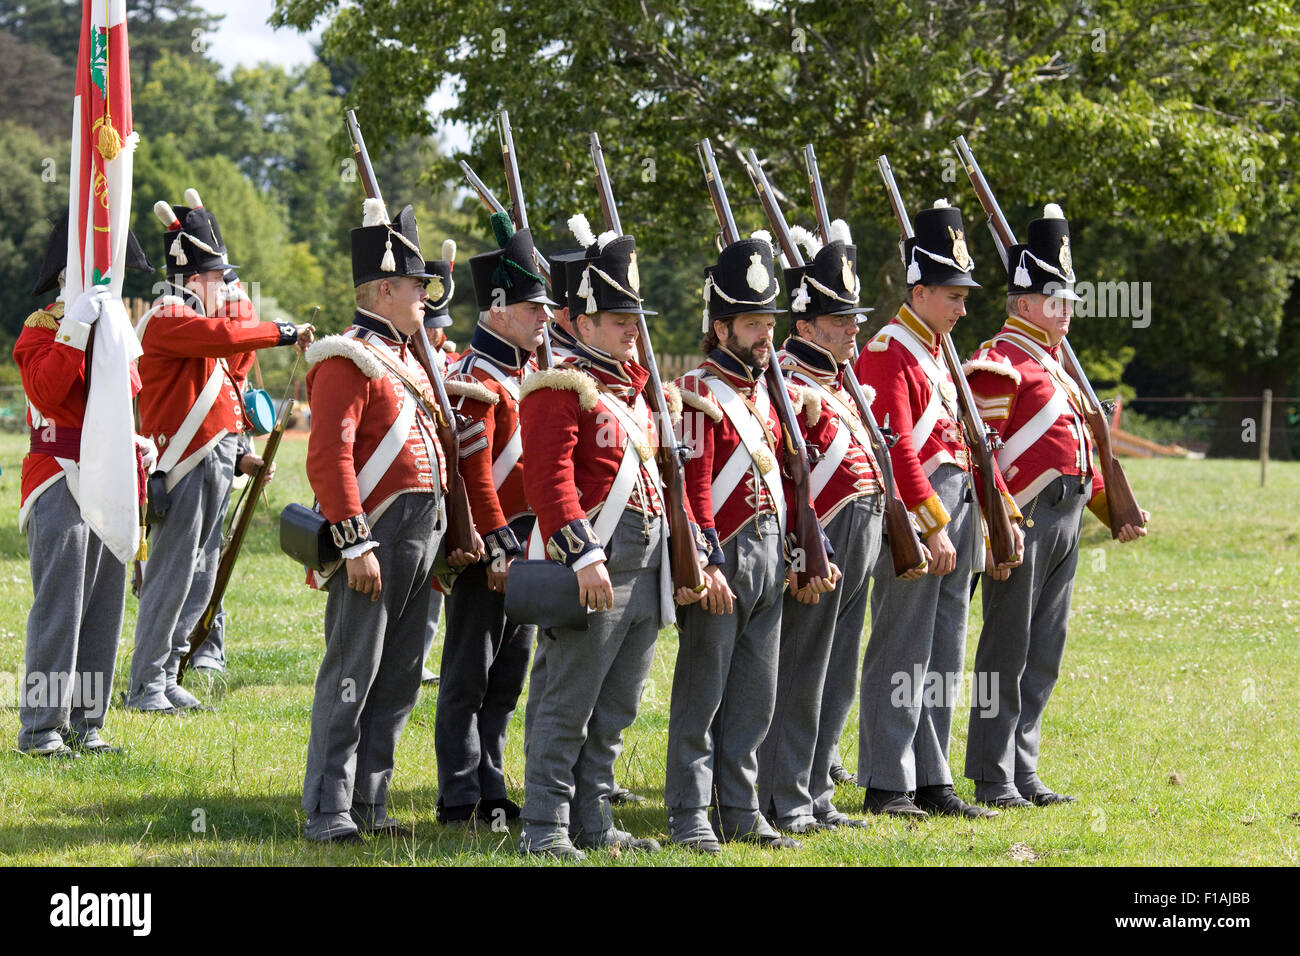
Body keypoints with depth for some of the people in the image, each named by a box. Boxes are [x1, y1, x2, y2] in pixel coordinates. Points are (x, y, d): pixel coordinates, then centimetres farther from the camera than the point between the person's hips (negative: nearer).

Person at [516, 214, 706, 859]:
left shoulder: (634, 389, 20)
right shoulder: (560, 389, -8)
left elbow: (660, 478, 23)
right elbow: (550, 481, -18)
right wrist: (585, 557, -25)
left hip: (645, 578, 9)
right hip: (591, 573, -9)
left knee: (614, 710, 12)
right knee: (565, 707, -5)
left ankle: (593, 821, 18)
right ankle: (546, 827, -1)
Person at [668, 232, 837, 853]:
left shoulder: (770, 393, 16)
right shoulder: (700, 393, -9)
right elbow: (693, 485, -15)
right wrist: (708, 564, -21)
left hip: (770, 558, 8)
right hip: (723, 558, -8)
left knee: (755, 696, 11)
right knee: (701, 694, -3)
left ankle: (741, 811, 17)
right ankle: (690, 817, 1)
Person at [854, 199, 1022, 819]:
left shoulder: (940, 353, 19)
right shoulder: (888, 354, -11)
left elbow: (967, 438, 21)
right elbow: (896, 448, -19)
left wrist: (1002, 512, 16)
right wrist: (933, 525, -21)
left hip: (956, 516, 9)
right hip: (916, 520, -9)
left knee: (942, 659, 11)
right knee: (902, 658, -4)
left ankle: (931, 783, 16)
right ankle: (887, 787, 1)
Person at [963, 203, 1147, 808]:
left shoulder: (1053, 362, 20)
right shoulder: (1000, 363, -9)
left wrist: (1112, 507, 20)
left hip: (1067, 520, 9)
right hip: (1025, 518, -9)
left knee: (1043, 656, 11)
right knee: (1007, 652, -4)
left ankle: (1024, 773, 17)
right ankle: (993, 779, 1)